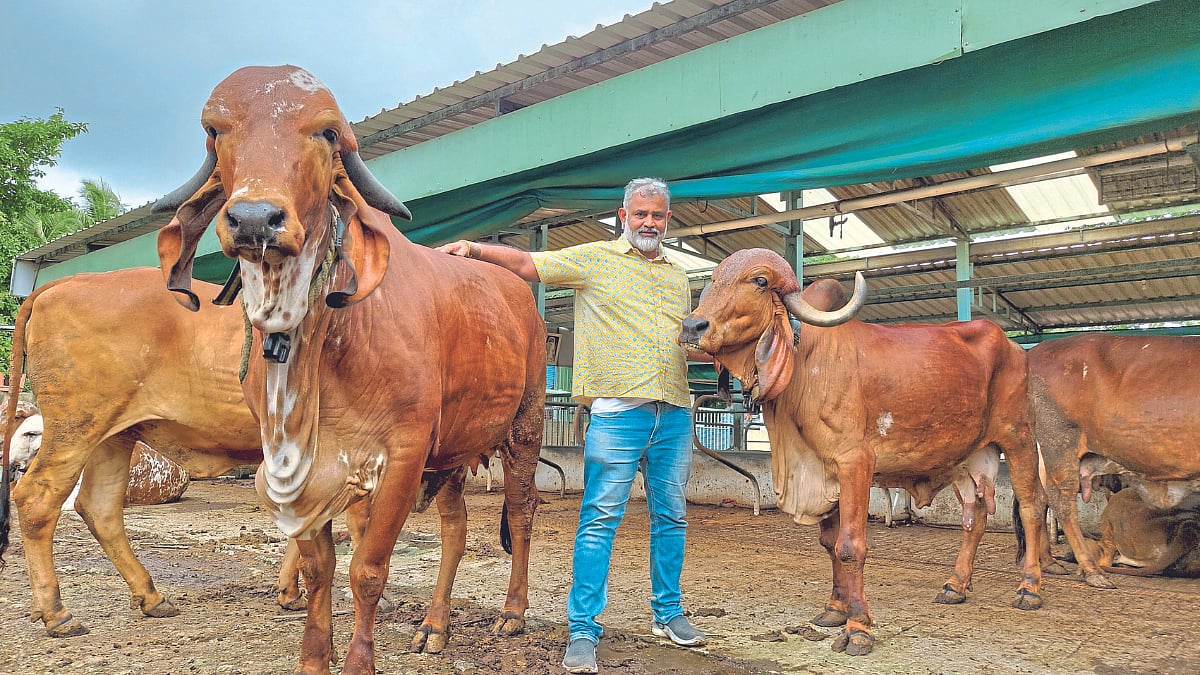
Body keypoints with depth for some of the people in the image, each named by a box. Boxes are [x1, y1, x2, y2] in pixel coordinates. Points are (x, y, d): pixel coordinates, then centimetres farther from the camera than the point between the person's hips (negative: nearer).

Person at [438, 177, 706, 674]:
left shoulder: (677, 277, 20)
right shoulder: (594, 259, 4)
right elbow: (527, 264, 0)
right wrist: (476, 249, -12)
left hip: (674, 413, 6)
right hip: (617, 408, -5)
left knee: (671, 516, 12)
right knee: (600, 518, -6)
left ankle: (668, 614, 28)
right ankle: (583, 631, 1)